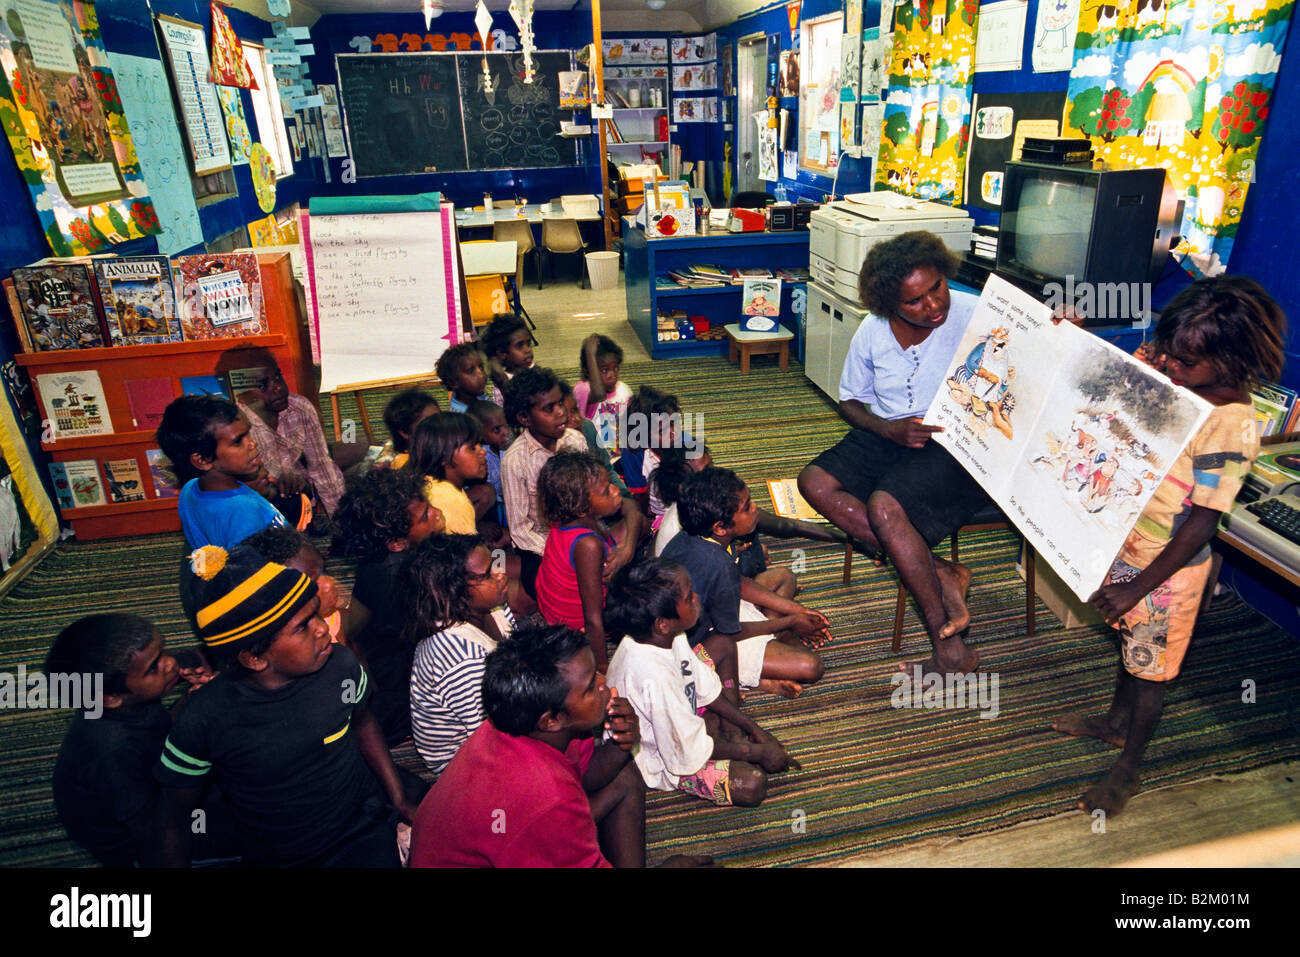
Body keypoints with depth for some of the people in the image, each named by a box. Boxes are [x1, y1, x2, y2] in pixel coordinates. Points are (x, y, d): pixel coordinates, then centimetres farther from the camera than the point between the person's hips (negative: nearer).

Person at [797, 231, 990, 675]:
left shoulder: (975, 316, -12)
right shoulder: (873, 331, 1)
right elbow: (851, 400, 11)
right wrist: (888, 429, -9)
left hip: (959, 445, -6)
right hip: (890, 436, 6)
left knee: (884, 505, -30)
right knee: (815, 481, -15)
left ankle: (948, 646, -14)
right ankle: (939, 572, -15)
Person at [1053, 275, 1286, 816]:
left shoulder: (1232, 427, -28)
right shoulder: (1162, 369, -10)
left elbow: (1201, 524, -25)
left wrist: (1138, 587, -23)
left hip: (1167, 566, -6)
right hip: (1125, 540, 6)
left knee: (1150, 664, 13)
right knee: (1128, 637, 26)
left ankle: (1127, 769, 34)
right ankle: (1117, 721, 51)